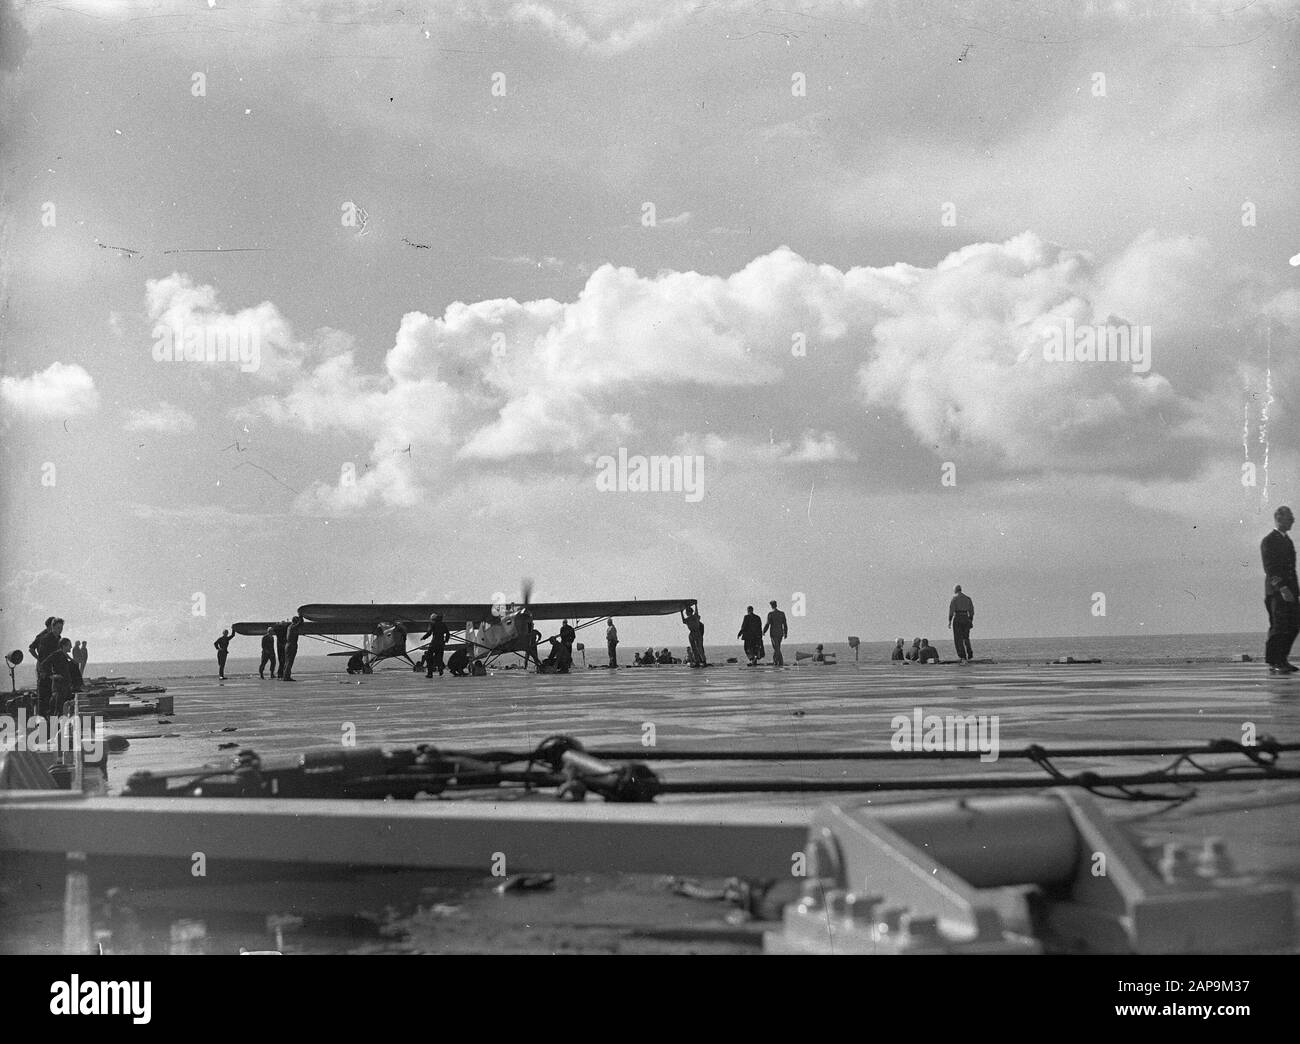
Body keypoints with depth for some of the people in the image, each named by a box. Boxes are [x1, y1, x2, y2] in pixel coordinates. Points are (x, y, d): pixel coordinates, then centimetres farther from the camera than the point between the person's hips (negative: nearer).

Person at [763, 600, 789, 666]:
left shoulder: (770, 614, -9)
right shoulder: (782, 613, 3)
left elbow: (767, 624, -10)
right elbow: (785, 624, 4)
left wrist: (764, 632, 3)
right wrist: (785, 633, 11)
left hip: (773, 633, -5)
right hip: (780, 633, 5)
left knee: (776, 649, -5)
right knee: (777, 648, 17)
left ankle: (781, 662, -16)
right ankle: (775, 662, 20)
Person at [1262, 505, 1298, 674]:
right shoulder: (1268, 541, -7)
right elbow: (1269, 568, -16)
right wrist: (1281, 588, -24)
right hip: (1275, 590, -8)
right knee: (1278, 627, -8)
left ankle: (1282, 660, 16)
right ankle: (1273, 664, -2)